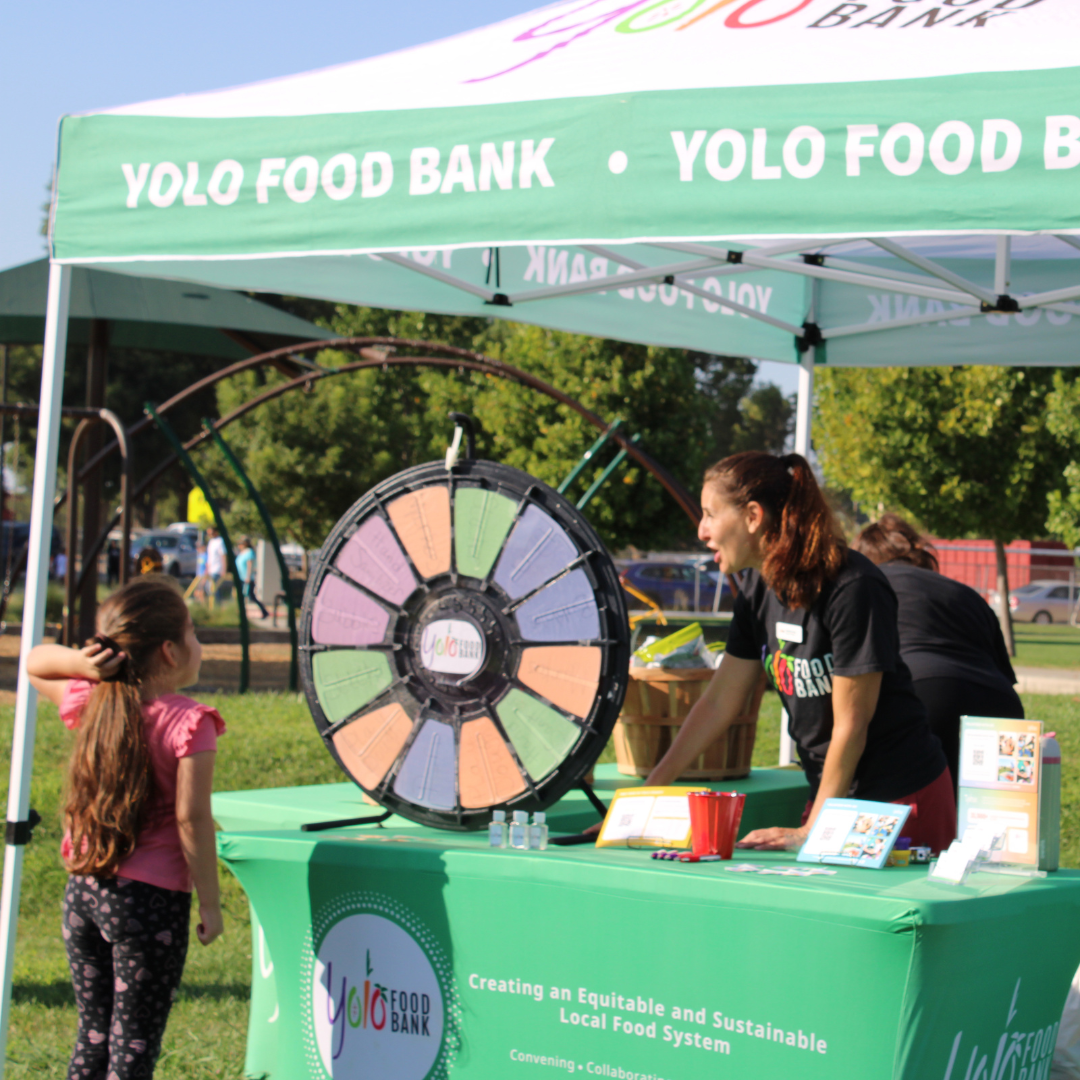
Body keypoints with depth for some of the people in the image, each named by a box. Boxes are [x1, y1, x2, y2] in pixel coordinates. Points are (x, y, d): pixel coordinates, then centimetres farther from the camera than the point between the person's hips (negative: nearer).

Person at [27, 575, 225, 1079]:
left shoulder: (90, 704, 4)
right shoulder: (188, 723, -14)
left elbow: (34, 662, 22)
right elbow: (191, 819, -17)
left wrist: (80, 664, 0)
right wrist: (209, 902, -8)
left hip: (81, 893, 6)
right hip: (152, 900, -6)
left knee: (92, 1038, 17)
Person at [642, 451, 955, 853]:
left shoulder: (851, 588, -21)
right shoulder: (759, 589, 3)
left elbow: (850, 725, -19)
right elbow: (719, 702, 8)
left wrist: (812, 832, -16)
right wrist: (649, 792, 4)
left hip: (903, 800, -7)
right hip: (830, 794, 7)